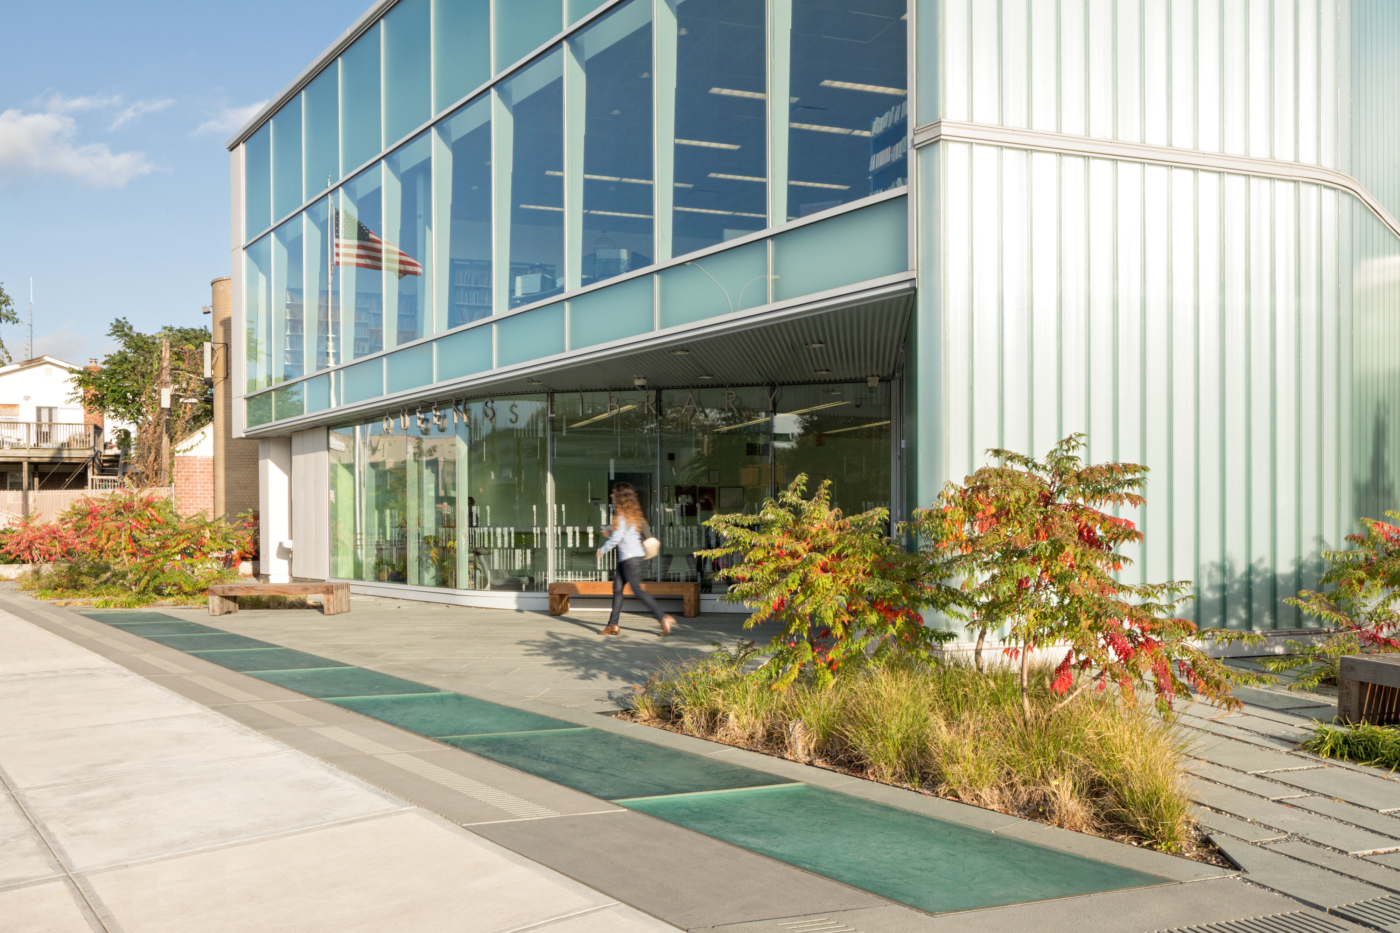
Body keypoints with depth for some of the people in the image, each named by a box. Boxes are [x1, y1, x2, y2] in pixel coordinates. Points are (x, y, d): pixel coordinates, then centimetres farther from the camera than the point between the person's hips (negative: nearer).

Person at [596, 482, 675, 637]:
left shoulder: (622, 514, -13)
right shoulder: (633, 514, 15)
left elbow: (616, 537, -15)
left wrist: (603, 549, -1)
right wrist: (610, 534, 22)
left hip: (630, 557, -10)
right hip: (625, 557, 10)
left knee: (637, 589, -10)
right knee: (617, 588, 9)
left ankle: (663, 618, -9)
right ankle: (613, 625, 10)